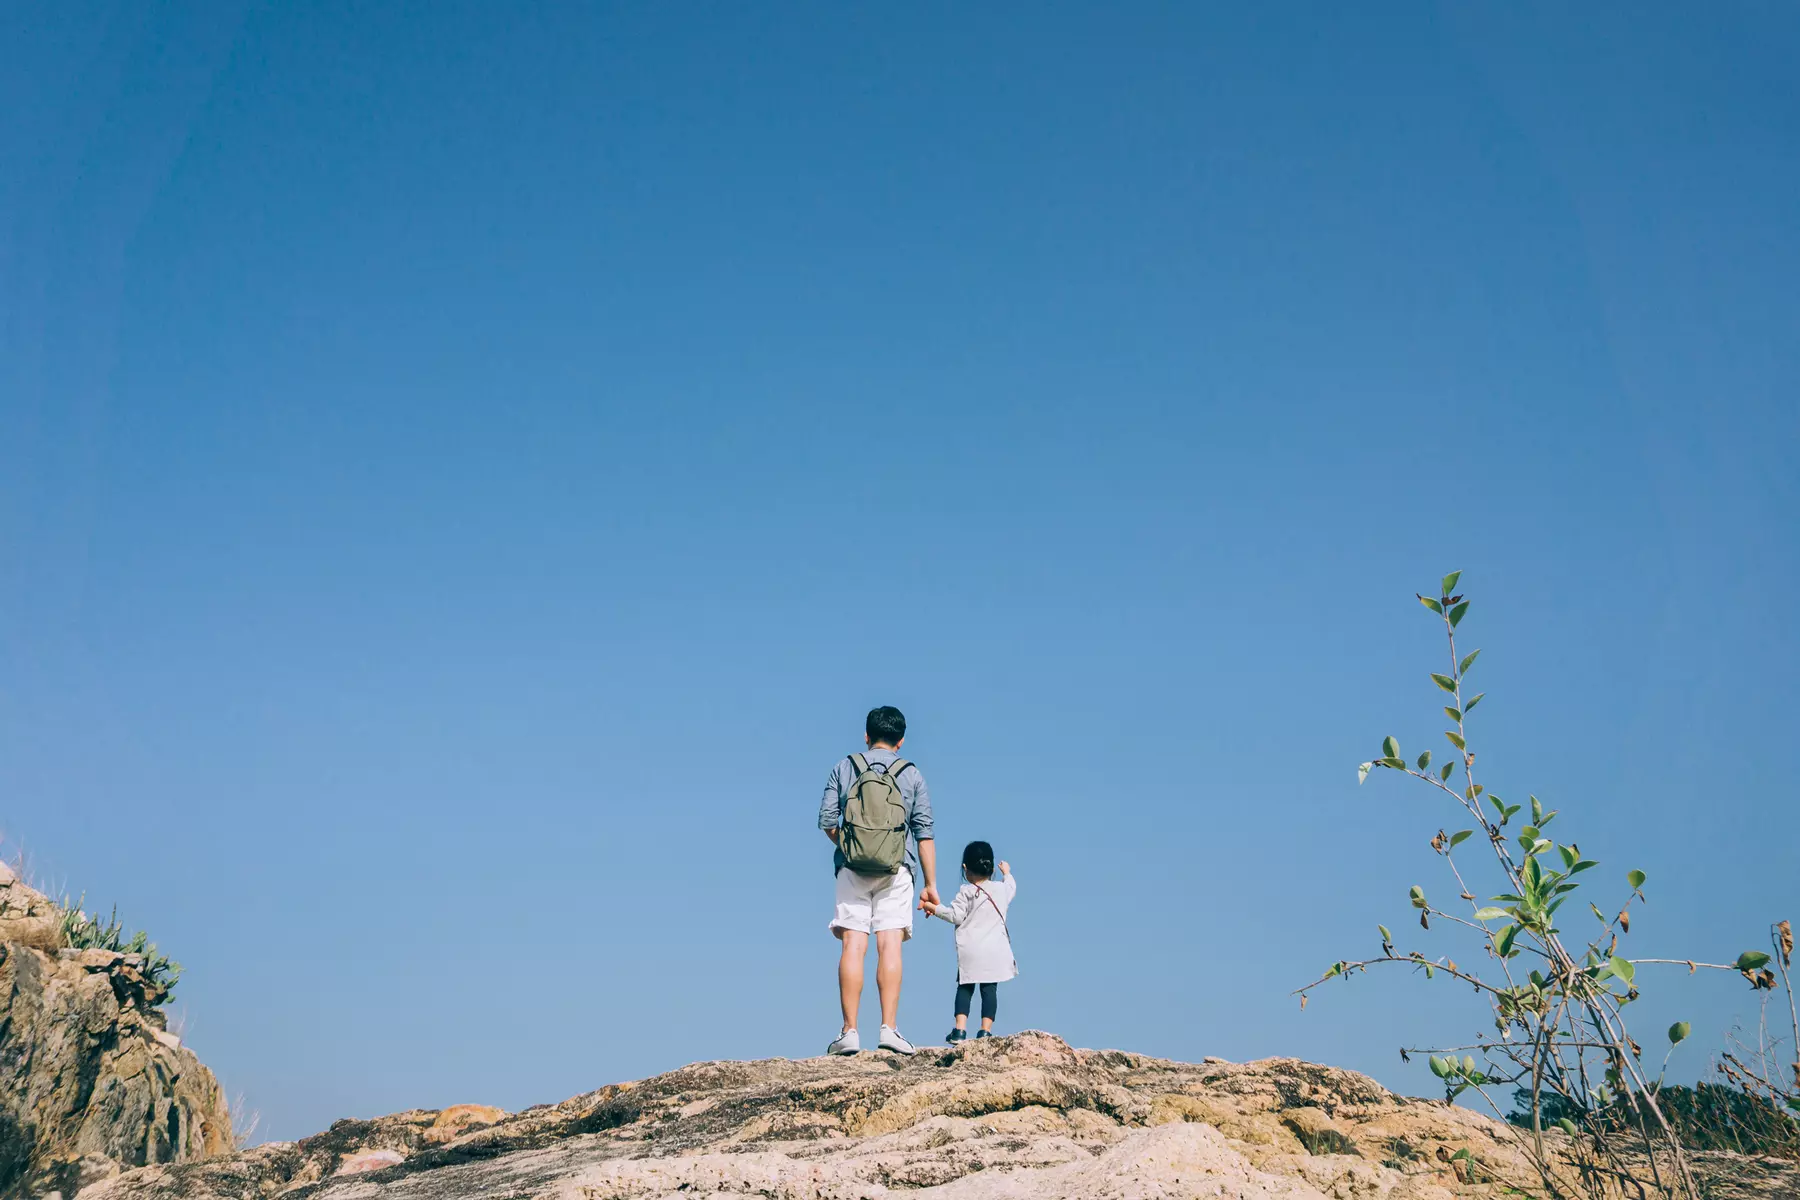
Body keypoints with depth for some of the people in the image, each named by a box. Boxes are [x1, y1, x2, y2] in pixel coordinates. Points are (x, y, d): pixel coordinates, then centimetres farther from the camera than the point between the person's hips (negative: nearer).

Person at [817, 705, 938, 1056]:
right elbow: (924, 833, 4)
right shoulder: (911, 774, 8)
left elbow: (827, 821, 4)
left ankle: (849, 1031, -7)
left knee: (853, 946, -3)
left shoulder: (844, 768, 9)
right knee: (890, 945, -5)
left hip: (851, 868, 1)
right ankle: (889, 1028, -13)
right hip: (897, 870, 0)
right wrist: (930, 884, 7)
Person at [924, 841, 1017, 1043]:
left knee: (965, 988, 5)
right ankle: (985, 1030, -5)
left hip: (969, 950, -2)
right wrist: (1007, 873, 51)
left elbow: (956, 916, -8)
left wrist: (935, 909, 5)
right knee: (990, 988, 2)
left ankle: (960, 1029, -3)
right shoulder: (1002, 889, 8)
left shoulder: (966, 892, -4)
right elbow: (1012, 887, 31)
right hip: (995, 951, 2)